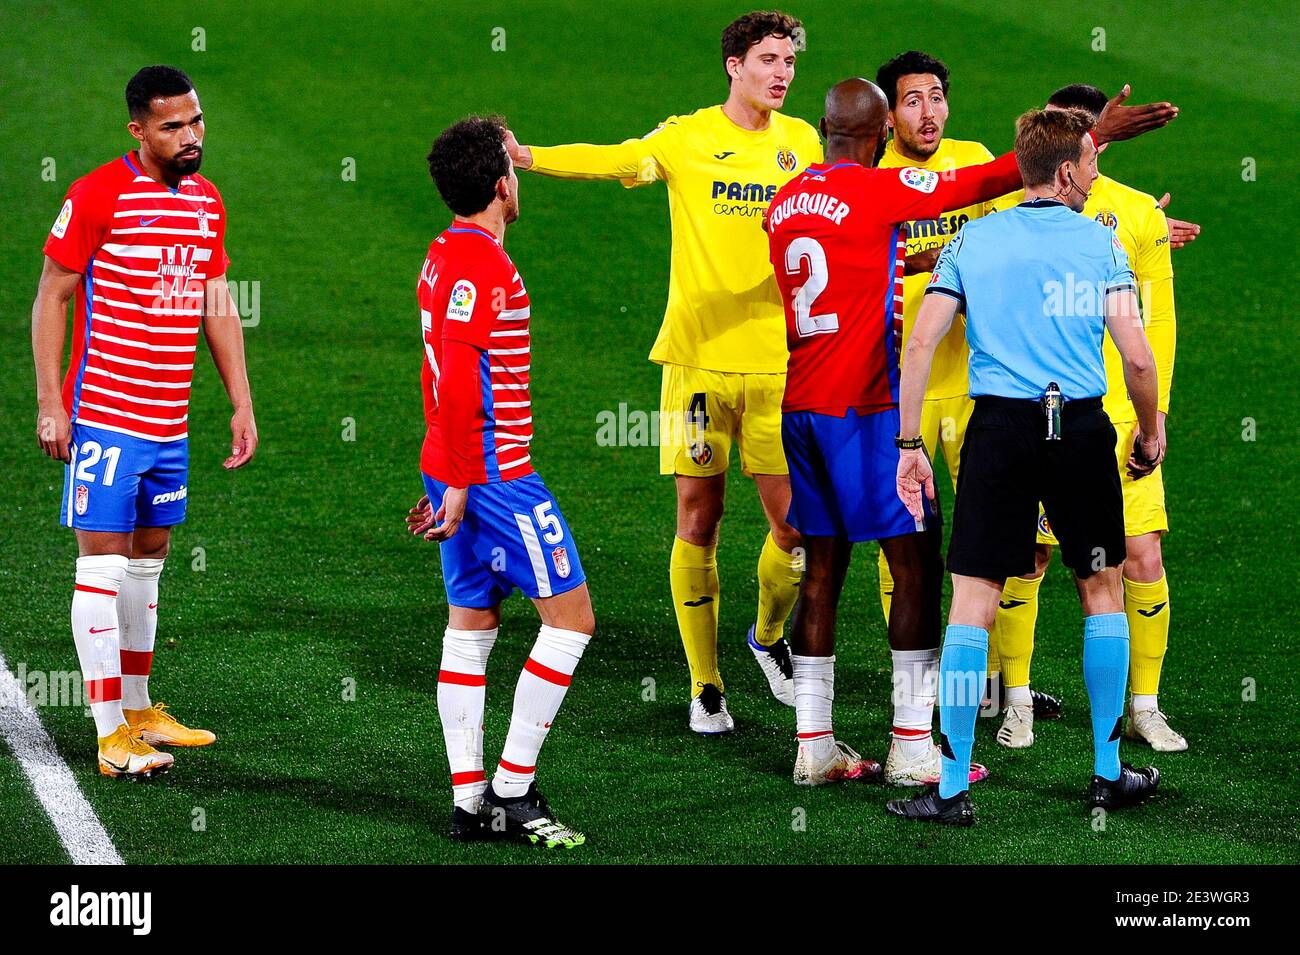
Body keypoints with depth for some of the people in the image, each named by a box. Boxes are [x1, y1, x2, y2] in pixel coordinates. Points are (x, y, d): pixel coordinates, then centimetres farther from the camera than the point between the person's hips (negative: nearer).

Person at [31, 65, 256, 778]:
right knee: (103, 566, -5)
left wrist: (241, 402, 14)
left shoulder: (207, 202, 10)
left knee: (148, 559, 15)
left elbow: (218, 305, 17)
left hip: (170, 423, 7)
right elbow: (51, 298, -8)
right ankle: (111, 737, -5)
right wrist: (50, 403, -12)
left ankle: (137, 708, 27)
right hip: (104, 418, -7)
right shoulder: (97, 196, -11)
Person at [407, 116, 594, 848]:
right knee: (571, 615, -4)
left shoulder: (446, 254, 15)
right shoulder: (481, 264, -16)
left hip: (461, 473, 10)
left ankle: (470, 801, 10)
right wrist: (456, 484, -21)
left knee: (470, 626, 10)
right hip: (495, 473, -10)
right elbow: (456, 381, -23)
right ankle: (512, 790, -4)